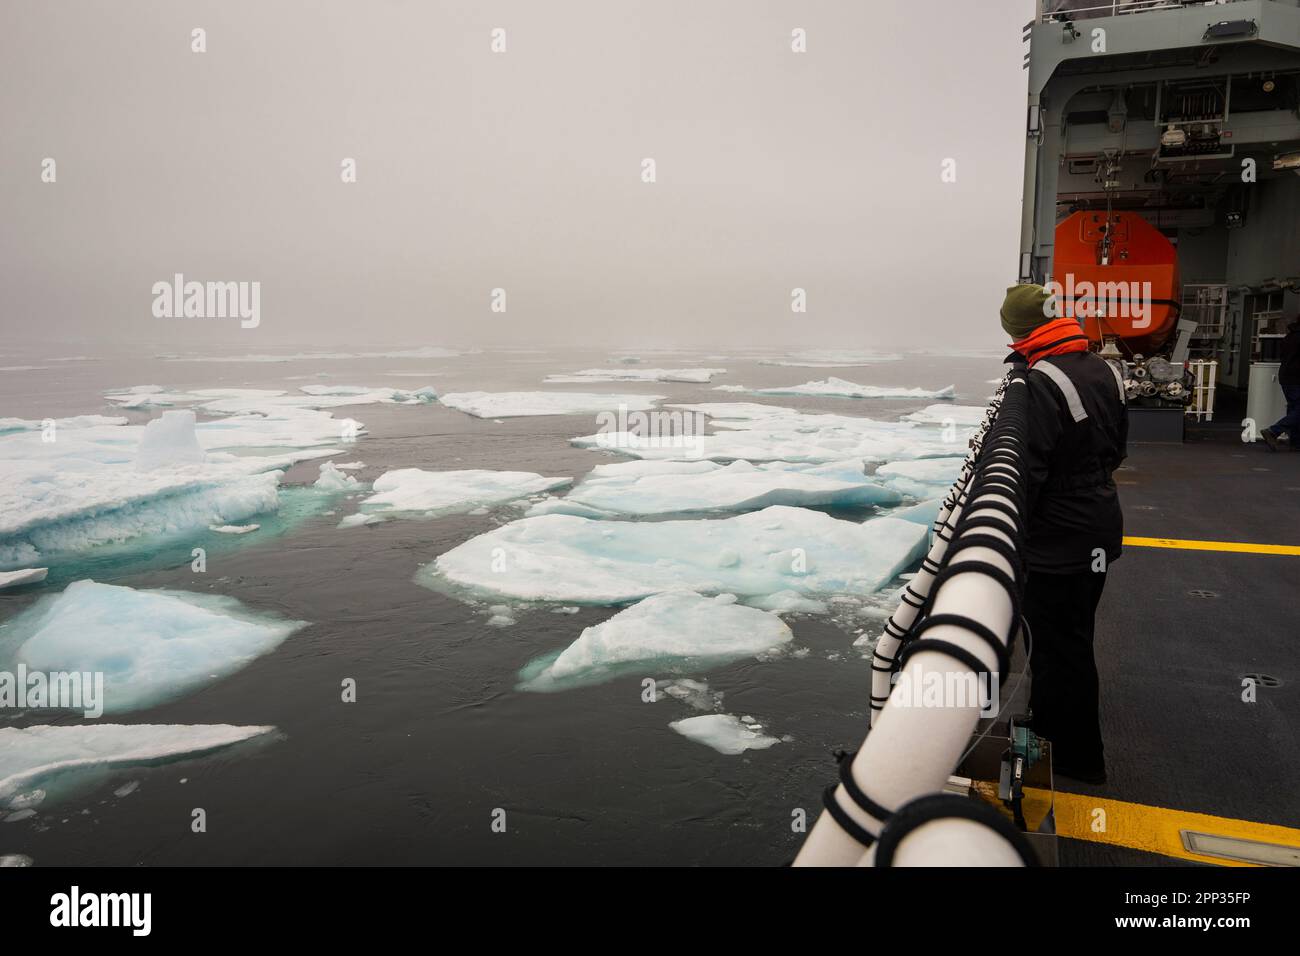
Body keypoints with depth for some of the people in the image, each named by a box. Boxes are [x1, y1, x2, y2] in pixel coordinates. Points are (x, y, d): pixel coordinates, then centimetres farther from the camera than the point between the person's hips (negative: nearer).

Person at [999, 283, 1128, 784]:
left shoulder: (1039, 384, -24)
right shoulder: (1105, 371, 4)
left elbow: (1026, 471, -24)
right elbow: (1117, 449, 14)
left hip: (1058, 540, -9)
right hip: (1100, 529, 9)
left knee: (1061, 644, 4)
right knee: (1071, 634, 23)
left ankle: (1078, 756, 18)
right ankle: (1048, 721, 43)